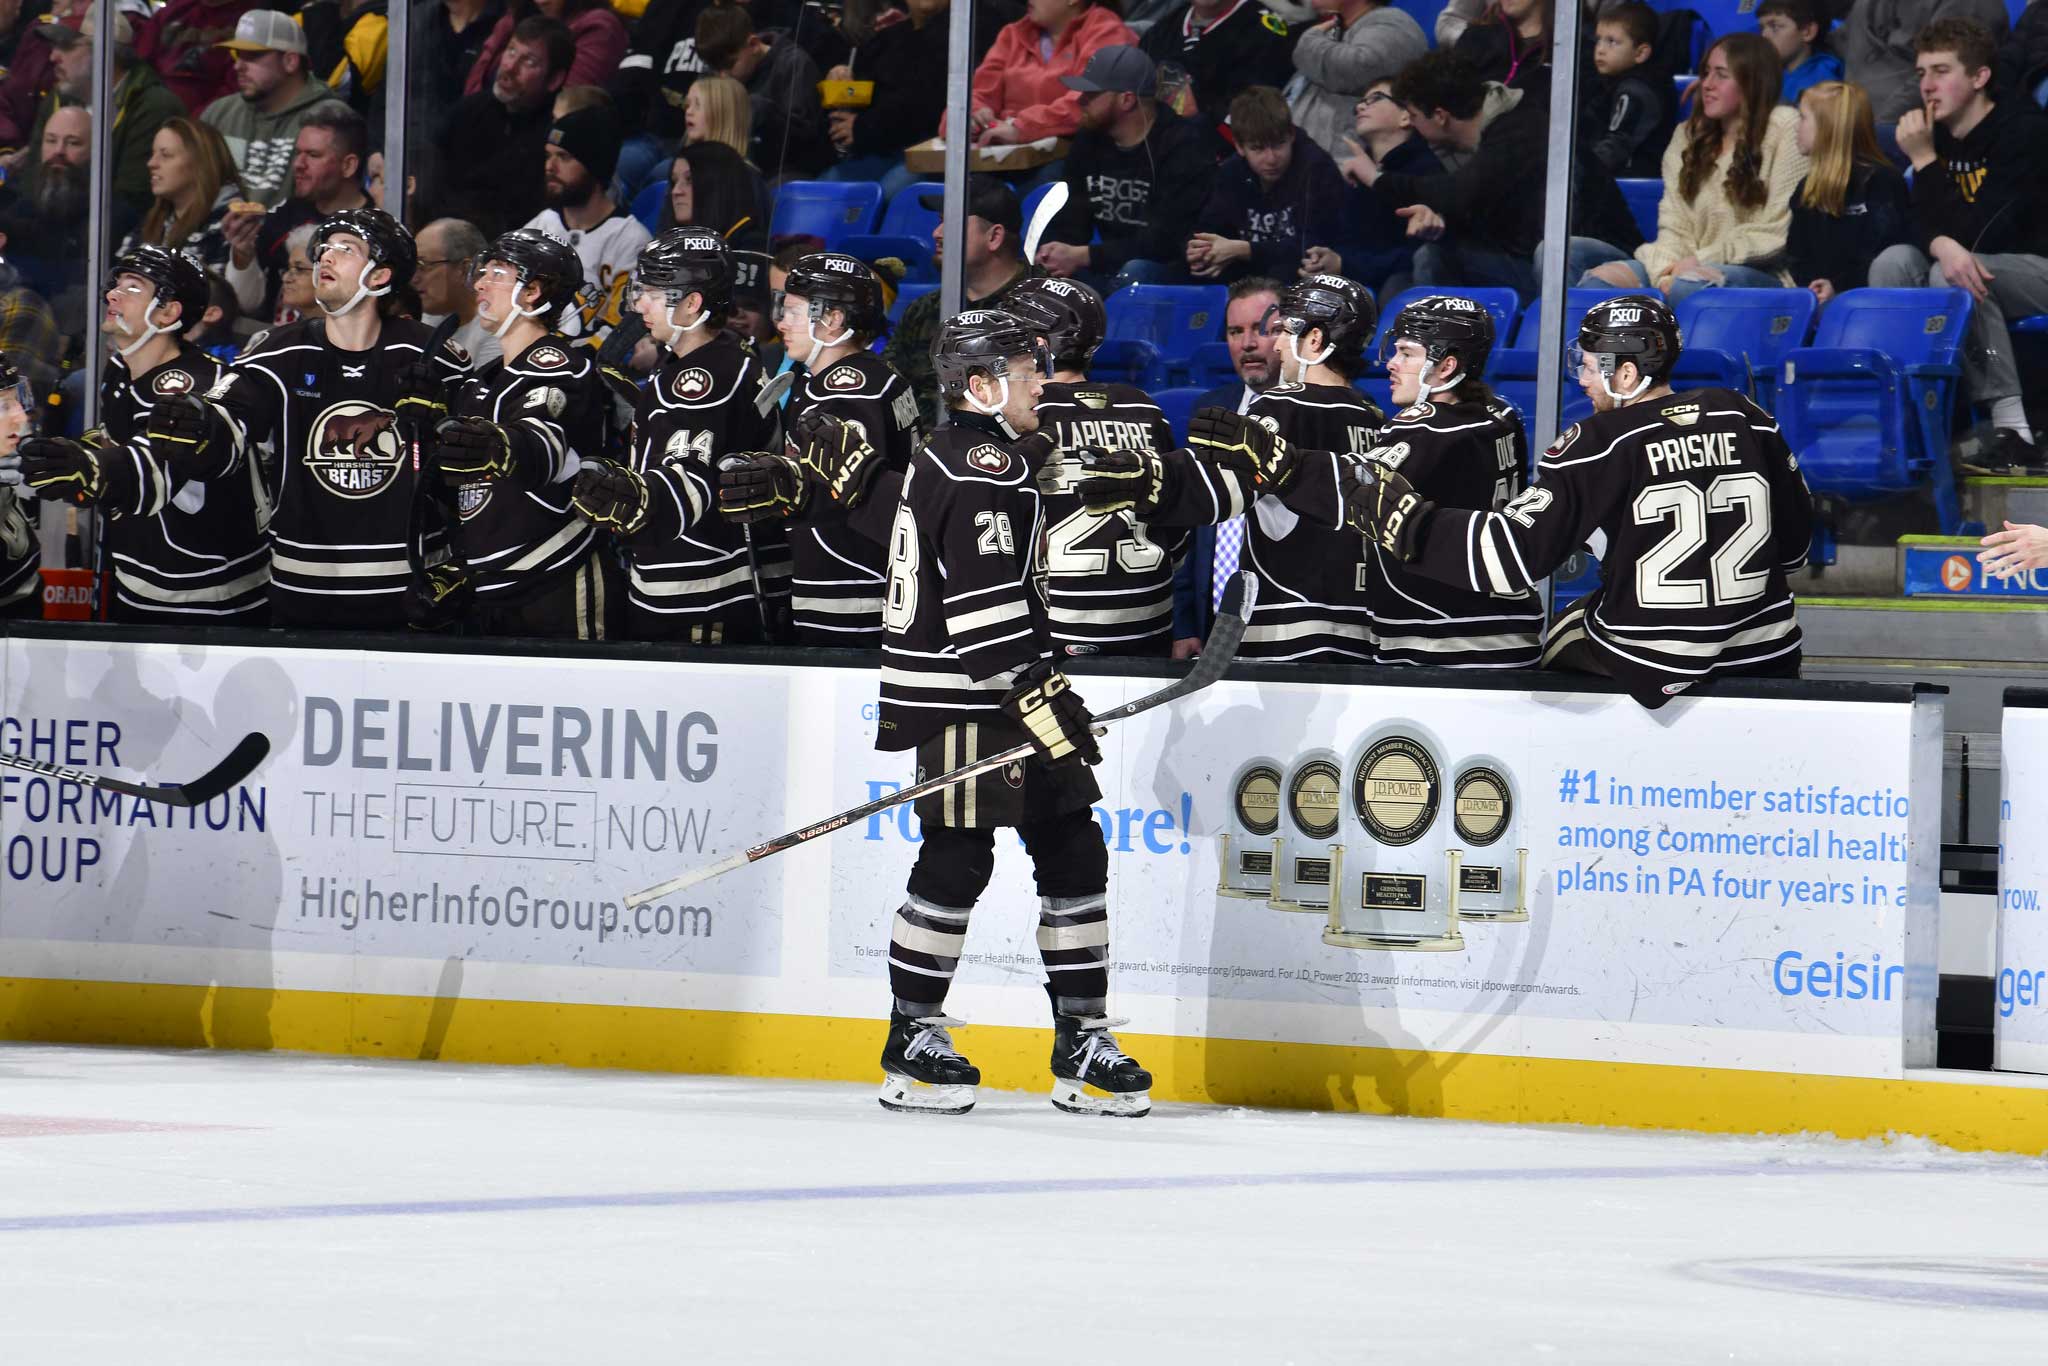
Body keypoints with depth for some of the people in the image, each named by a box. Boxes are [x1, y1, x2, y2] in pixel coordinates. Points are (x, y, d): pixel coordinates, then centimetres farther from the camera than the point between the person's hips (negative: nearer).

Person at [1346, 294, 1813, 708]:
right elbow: (1793, 542, 8)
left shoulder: (1601, 442, -14)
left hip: (1651, 669, -4)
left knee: (1569, 634, 22)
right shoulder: (1744, 419, 0)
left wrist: (1405, 524, -11)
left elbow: (1514, 554, -19)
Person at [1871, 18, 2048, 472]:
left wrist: (1926, 161, -23)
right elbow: (1923, 227, -1)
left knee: (1953, 276, -33)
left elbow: (1979, 233, -25)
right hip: (1975, 268, 7)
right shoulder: (1937, 136, 4)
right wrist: (1942, 246, -27)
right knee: (1893, 261, -18)